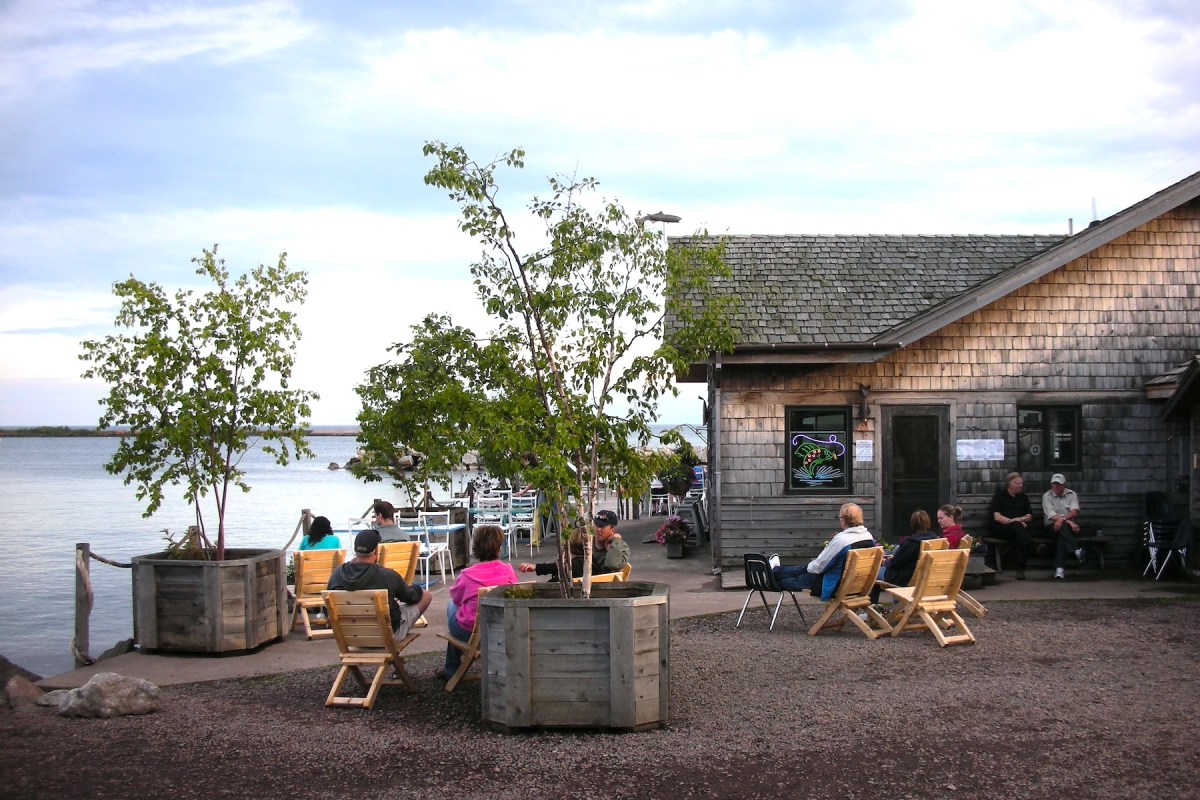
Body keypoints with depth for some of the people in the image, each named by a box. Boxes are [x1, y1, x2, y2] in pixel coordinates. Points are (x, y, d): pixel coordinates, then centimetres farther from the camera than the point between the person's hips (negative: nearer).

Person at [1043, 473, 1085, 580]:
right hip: (1052, 527, -1)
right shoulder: (1046, 496, 4)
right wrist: (1068, 522, -26)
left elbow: (1074, 512, -7)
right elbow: (1051, 515, -11)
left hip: (1069, 527, 1)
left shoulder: (1072, 494, 10)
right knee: (1064, 527, -36)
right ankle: (1076, 550, -49)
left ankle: (1059, 568, -44)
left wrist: (1062, 519, -28)